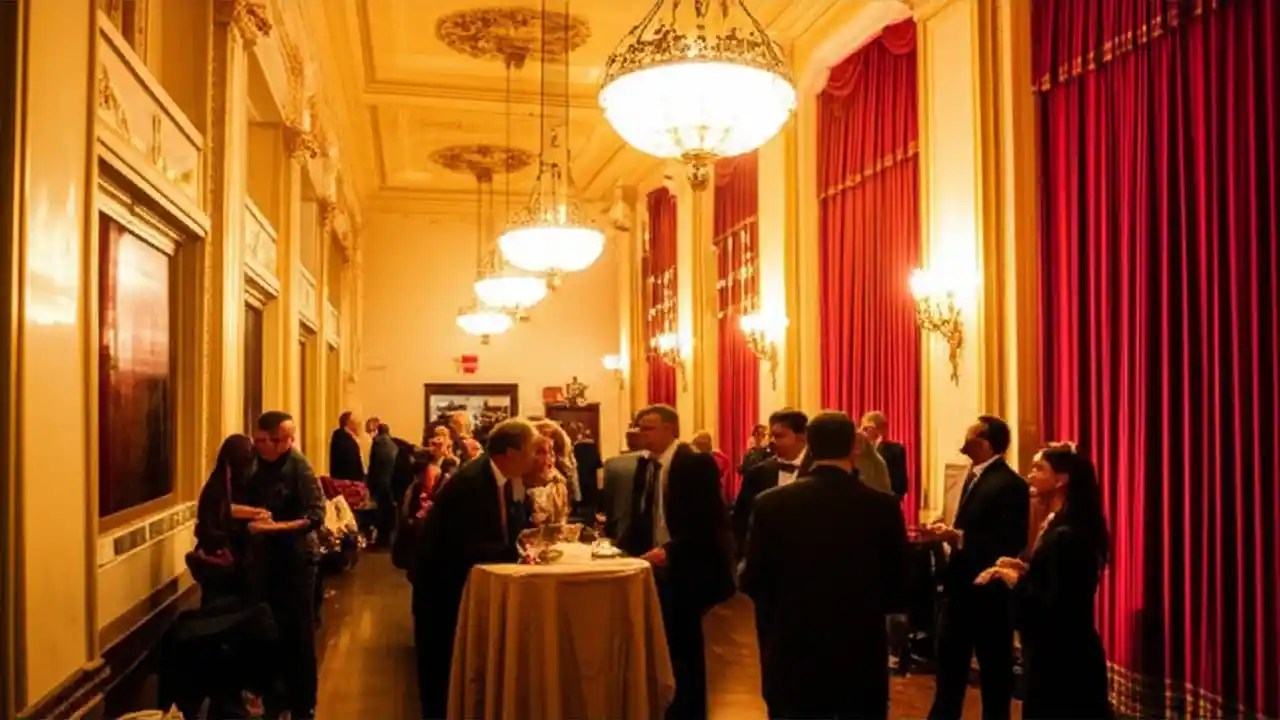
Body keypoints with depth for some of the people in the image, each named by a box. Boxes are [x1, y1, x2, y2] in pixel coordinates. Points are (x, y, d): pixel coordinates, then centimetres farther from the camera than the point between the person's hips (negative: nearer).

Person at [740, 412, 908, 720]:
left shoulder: (770, 503, -10)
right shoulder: (883, 506, -9)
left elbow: (752, 583, -4)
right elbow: (898, 591, -2)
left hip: (792, 659, 0)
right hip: (862, 658, 0)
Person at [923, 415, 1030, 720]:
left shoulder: (1010, 484, -18)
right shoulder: (975, 475, 10)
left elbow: (1010, 544, -25)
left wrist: (957, 537, -28)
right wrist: (949, 533, -4)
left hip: (989, 591, -9)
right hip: (962, 586, 9)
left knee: (994, 671, 9)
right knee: (949, 667, 16)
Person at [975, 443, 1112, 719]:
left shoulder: (1066, 536, -22)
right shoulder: (1058, 528, 10)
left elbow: (1056, 611, -25)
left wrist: (1015, 580, -16)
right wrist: (1026, 572, 1)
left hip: (1063, 664, -10)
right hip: (1060, 659, 10)